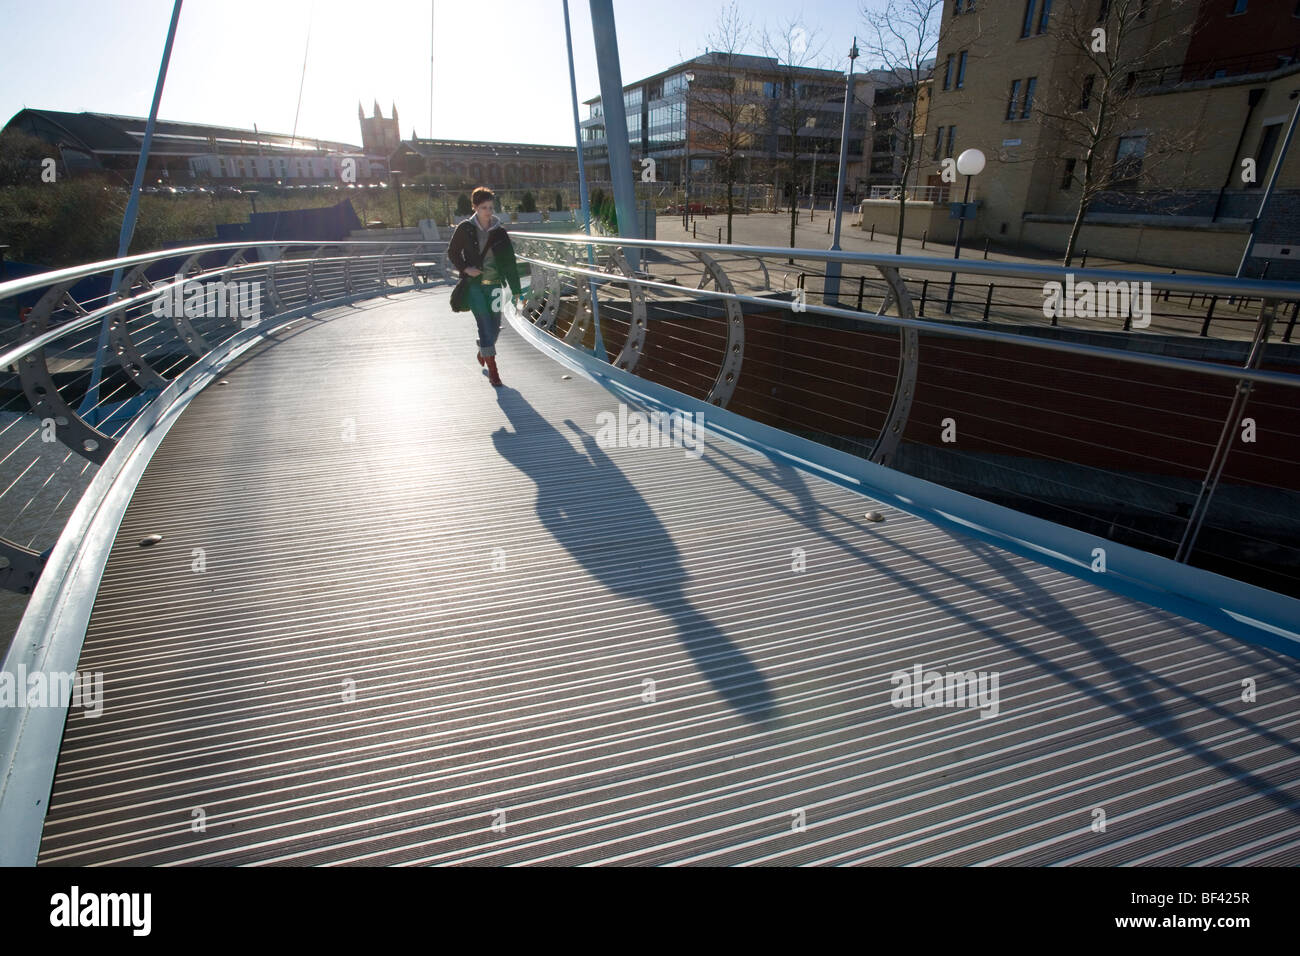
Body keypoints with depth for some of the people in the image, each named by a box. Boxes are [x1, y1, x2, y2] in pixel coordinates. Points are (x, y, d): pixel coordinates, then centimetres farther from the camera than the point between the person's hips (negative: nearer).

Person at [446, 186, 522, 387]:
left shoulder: (499, 231, 2)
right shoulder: (465, 229, -2)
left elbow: (509, 261, 4)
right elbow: (452, 252, 8)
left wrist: (515, 289, 1)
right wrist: (465, 268, -10)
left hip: (493, 284, 3)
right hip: (473, 284, -2)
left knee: (495, 325, 8)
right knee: (485, 323, -11)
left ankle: (483, 352, 41)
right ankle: (492, 369, -4)